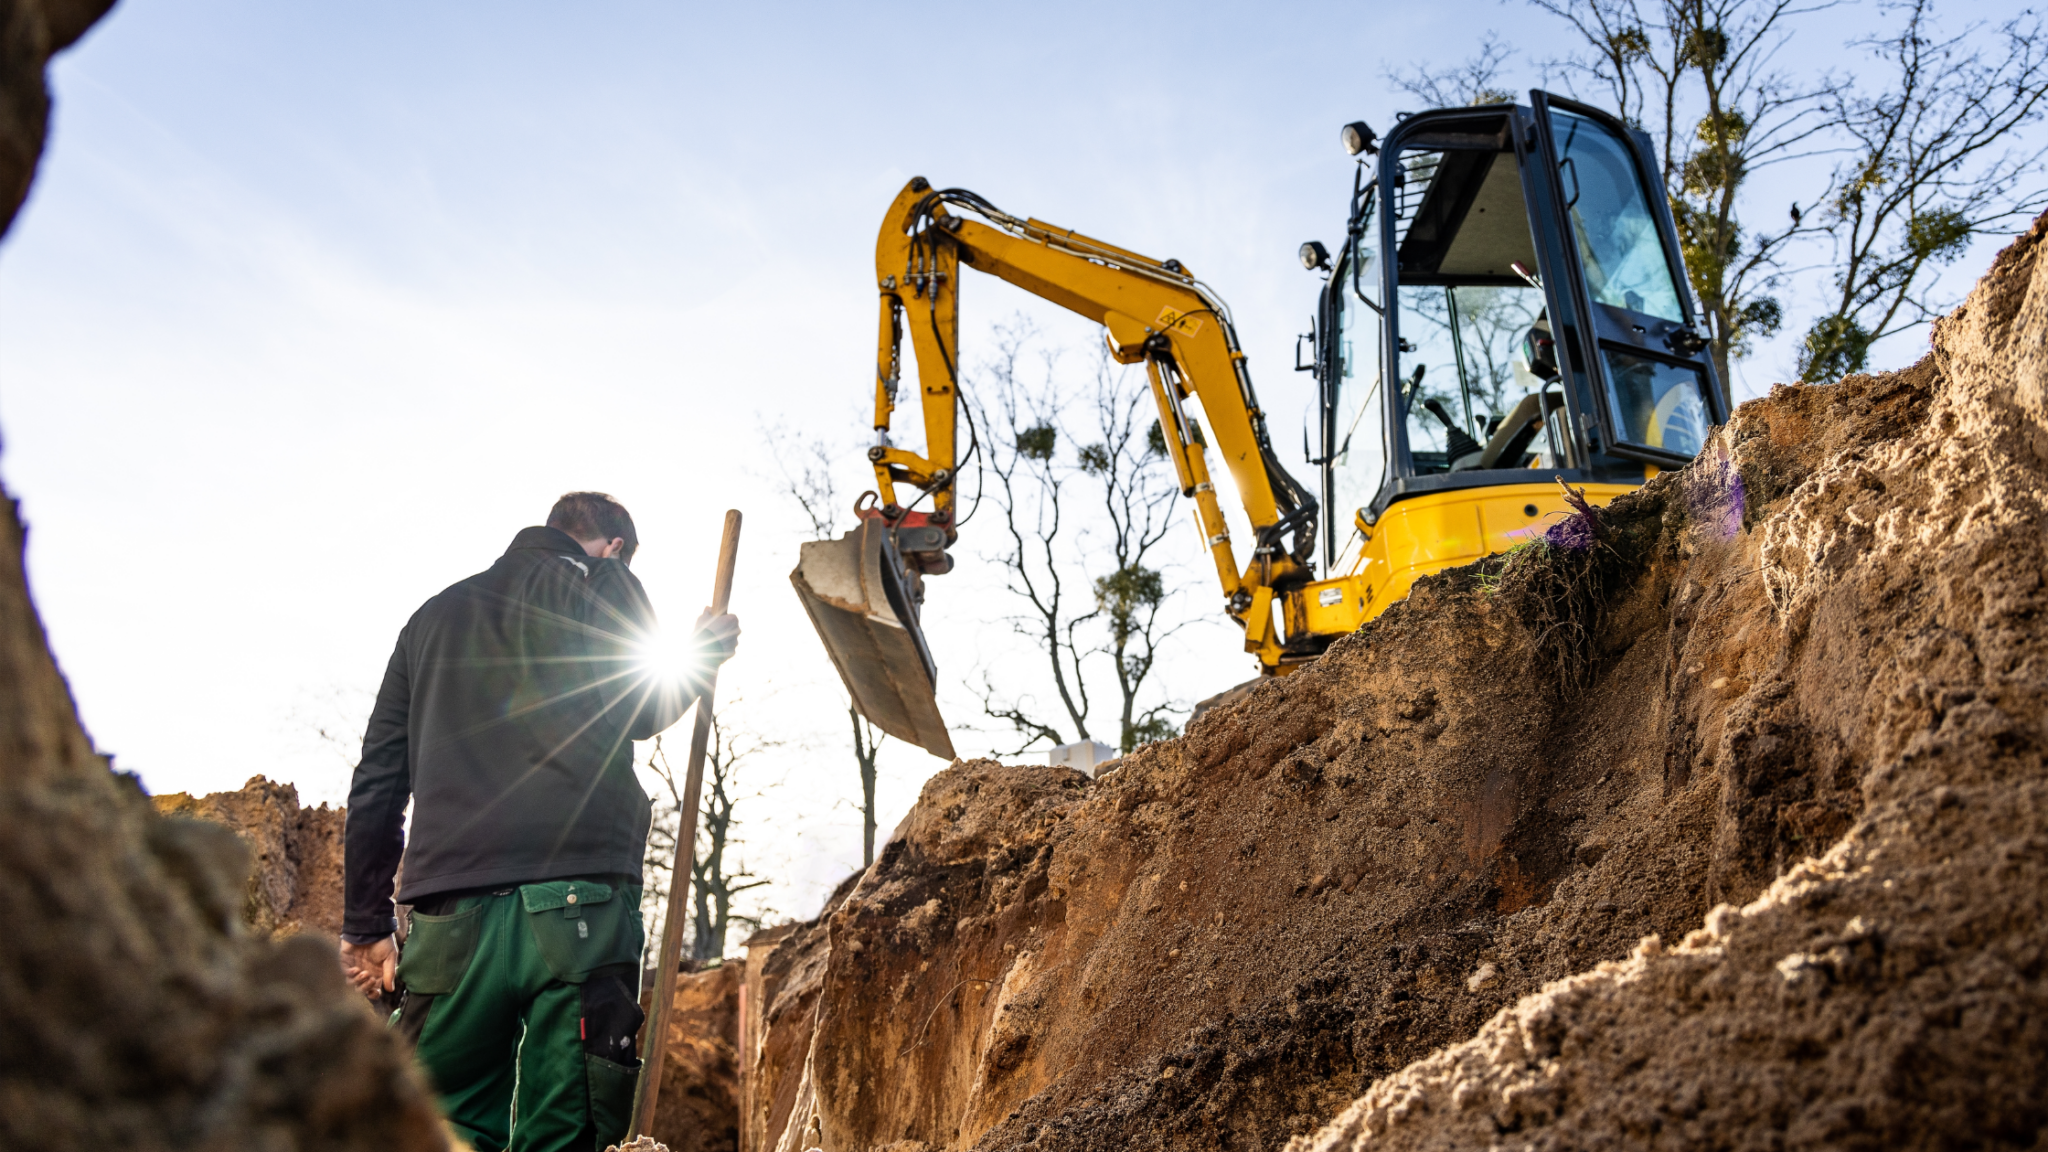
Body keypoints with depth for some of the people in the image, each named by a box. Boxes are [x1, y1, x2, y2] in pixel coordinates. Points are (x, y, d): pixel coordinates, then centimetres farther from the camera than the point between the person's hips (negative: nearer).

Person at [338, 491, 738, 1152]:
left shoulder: (432, 616, 25)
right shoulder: (603, 584, 11)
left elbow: (377, 781, 21)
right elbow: (644, 713, 9)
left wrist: (367, 925, 22)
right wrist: (706, 652, 26)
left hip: (451, 915, 4)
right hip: (579, 903, -4)